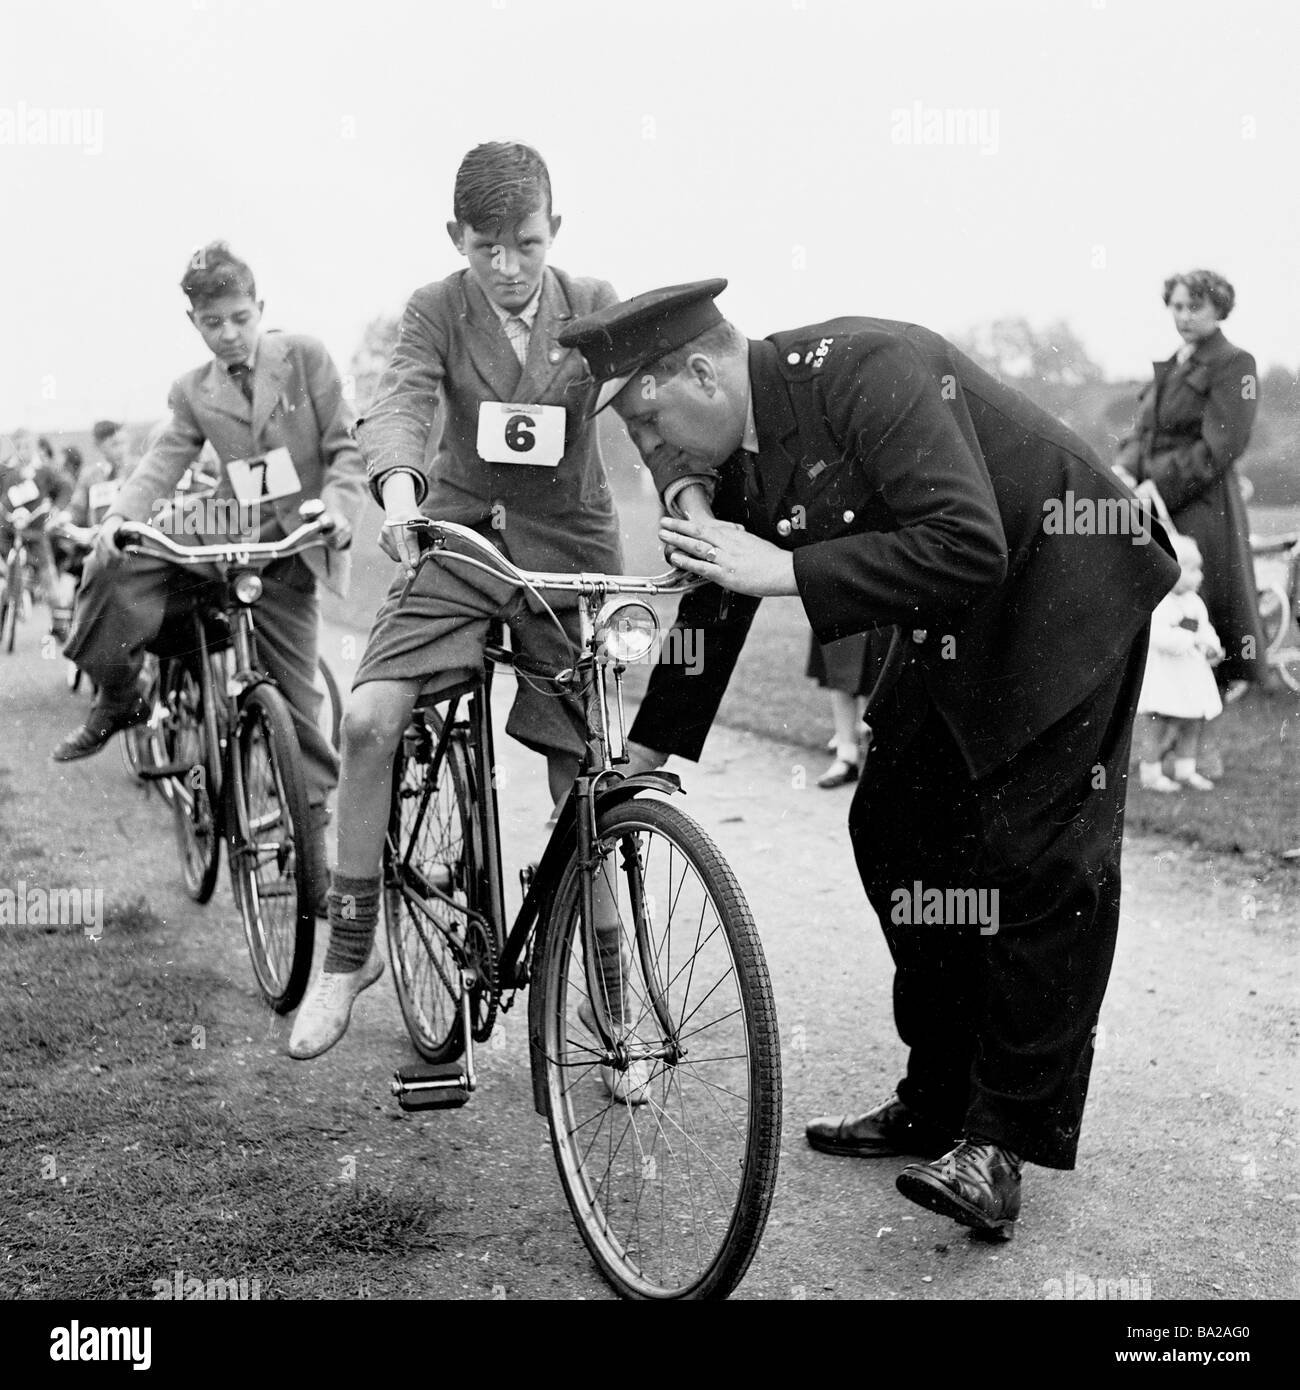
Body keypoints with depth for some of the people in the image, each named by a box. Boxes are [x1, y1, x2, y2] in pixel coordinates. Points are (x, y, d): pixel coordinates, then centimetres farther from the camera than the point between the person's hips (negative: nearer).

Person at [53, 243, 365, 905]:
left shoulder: (305, 356, 1)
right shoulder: (193, 391, 10)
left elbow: (347, 448, -3)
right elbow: (162, 463, 0)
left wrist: (338, 508, -22)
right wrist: (118, 516, -20)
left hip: (290, 547, -3)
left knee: (293, 701, -4)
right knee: (111, 570, -21)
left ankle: (313, 843, 9)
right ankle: (118, 698, 3)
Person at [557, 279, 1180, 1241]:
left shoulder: (868, 370, -29)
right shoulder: (736, 450, -3)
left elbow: (968, 546, -37)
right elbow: (716, 605, 9)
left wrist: (788, 569, -36)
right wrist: (649, 746, 8)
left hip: (1063, 602, -8)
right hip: (952, 638, 9)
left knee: (1038, 864, -9)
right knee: (894, 836, 6)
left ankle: (1002, 1143, -1)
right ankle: (937, 1102, 17)